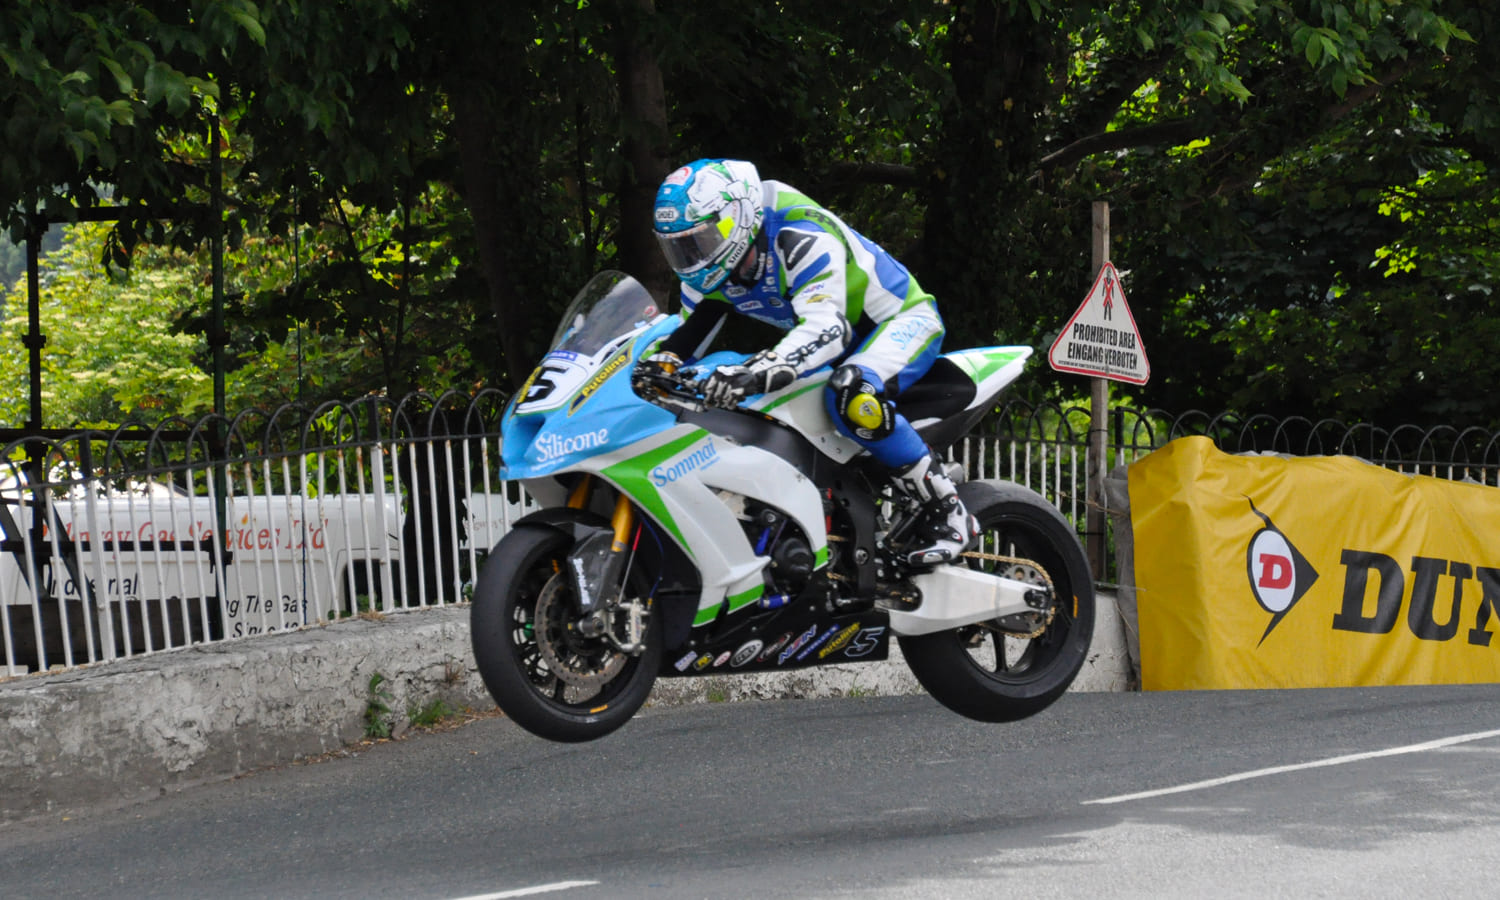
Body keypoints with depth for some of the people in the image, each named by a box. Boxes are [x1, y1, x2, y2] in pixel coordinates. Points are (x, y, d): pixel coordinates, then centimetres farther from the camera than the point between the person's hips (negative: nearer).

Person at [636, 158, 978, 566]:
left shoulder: (799, 236, -31)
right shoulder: (709, 269, -4)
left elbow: (827, 328, -43)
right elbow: (686, 335, 3)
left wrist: (756, 373, -58)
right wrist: (654, 365, -21)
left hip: (901, 318, -10)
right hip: (851, 342, 10)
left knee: (851, 393, -39)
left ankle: (947, 510, -30)